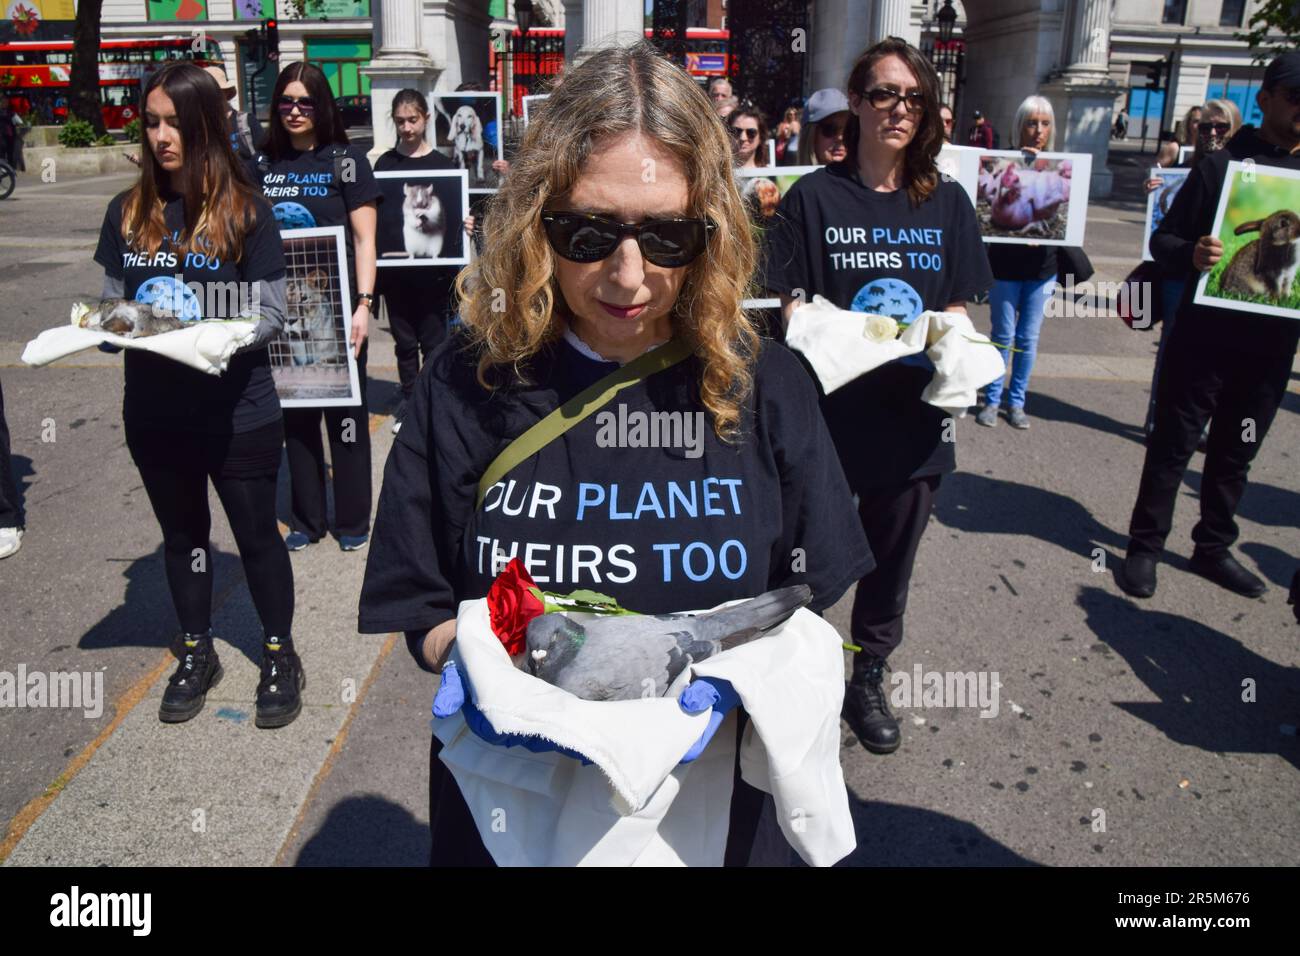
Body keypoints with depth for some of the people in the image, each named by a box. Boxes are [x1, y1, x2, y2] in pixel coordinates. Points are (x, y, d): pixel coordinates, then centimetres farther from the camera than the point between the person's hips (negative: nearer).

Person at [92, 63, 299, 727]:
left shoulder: (245, 211, -7)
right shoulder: (127, 212, 3)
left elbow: (269, 313, -9)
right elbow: (112, 302, 8)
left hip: (237, 412, -4)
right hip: (153, 411, 4)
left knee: (255, 533, 9)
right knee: (181, 534, 18)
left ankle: (279, 654, 28)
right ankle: (196, 654, 36)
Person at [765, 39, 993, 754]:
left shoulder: (947, 202, 7)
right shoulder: (814, 197, -2)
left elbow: (958, 307, 10)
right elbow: (791, 303, -3)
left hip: (913, 413, 3)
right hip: (829, 408, -3)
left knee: (891, 557, 15)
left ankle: (868, 679, 36)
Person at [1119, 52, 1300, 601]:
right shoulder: (1222, 165, -2)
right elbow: (1163, 240, -4)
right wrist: (1191, 254, -26)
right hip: (1206, 334, -4)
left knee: (1236, 451, 14)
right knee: (1173, 443, 3)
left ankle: (1213, 547, 27)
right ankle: (1145, 546, 13)